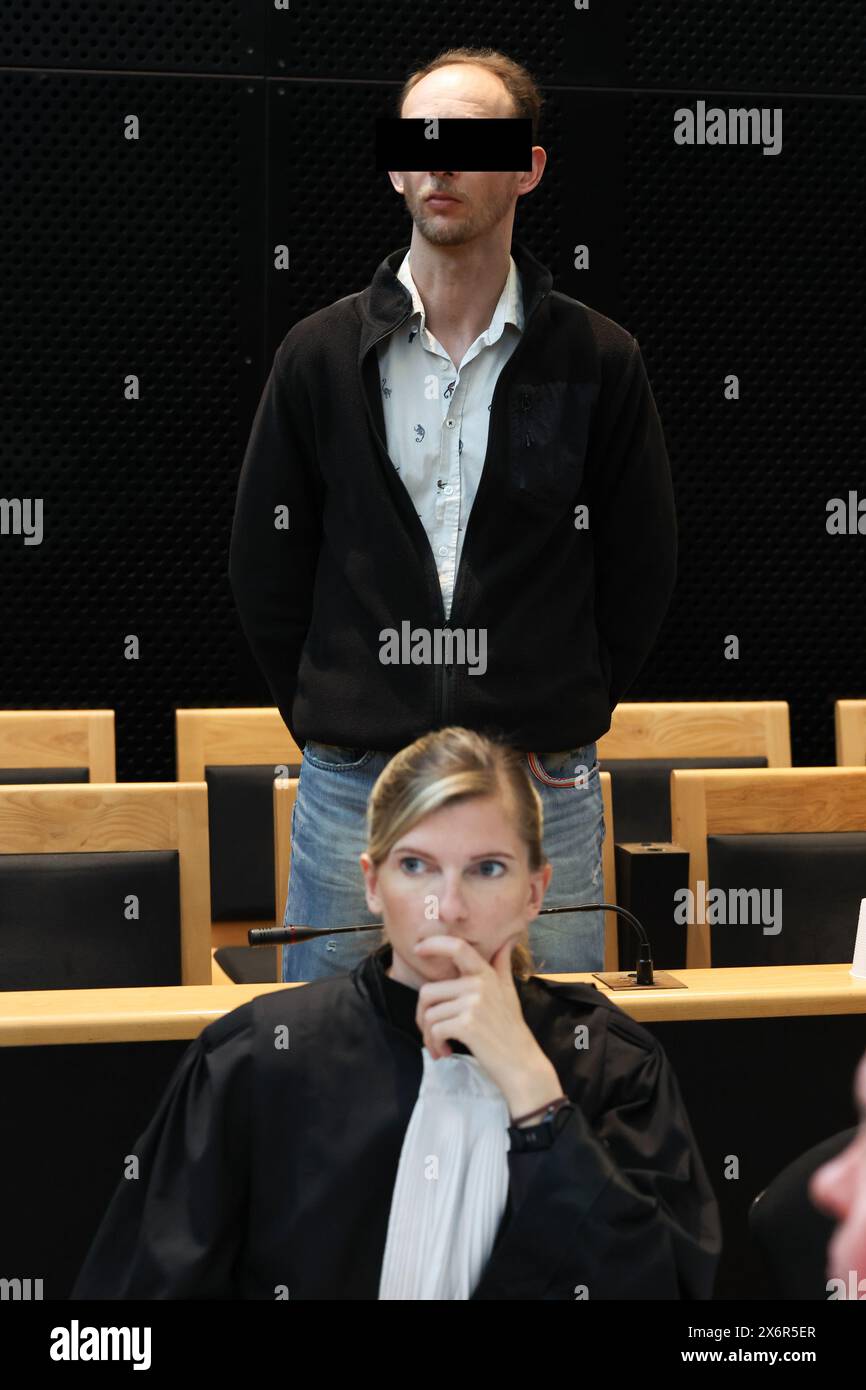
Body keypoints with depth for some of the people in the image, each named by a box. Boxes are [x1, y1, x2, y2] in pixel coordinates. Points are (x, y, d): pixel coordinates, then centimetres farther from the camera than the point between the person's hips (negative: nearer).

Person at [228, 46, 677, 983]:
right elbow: (263, 566, 9)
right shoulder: (320, 353, 4)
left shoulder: (599, 361, 2)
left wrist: (558, 727, 7)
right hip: (352, 790, 1)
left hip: (542, 790, 0)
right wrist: (332, 721, 7)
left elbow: (641, 571, 8)